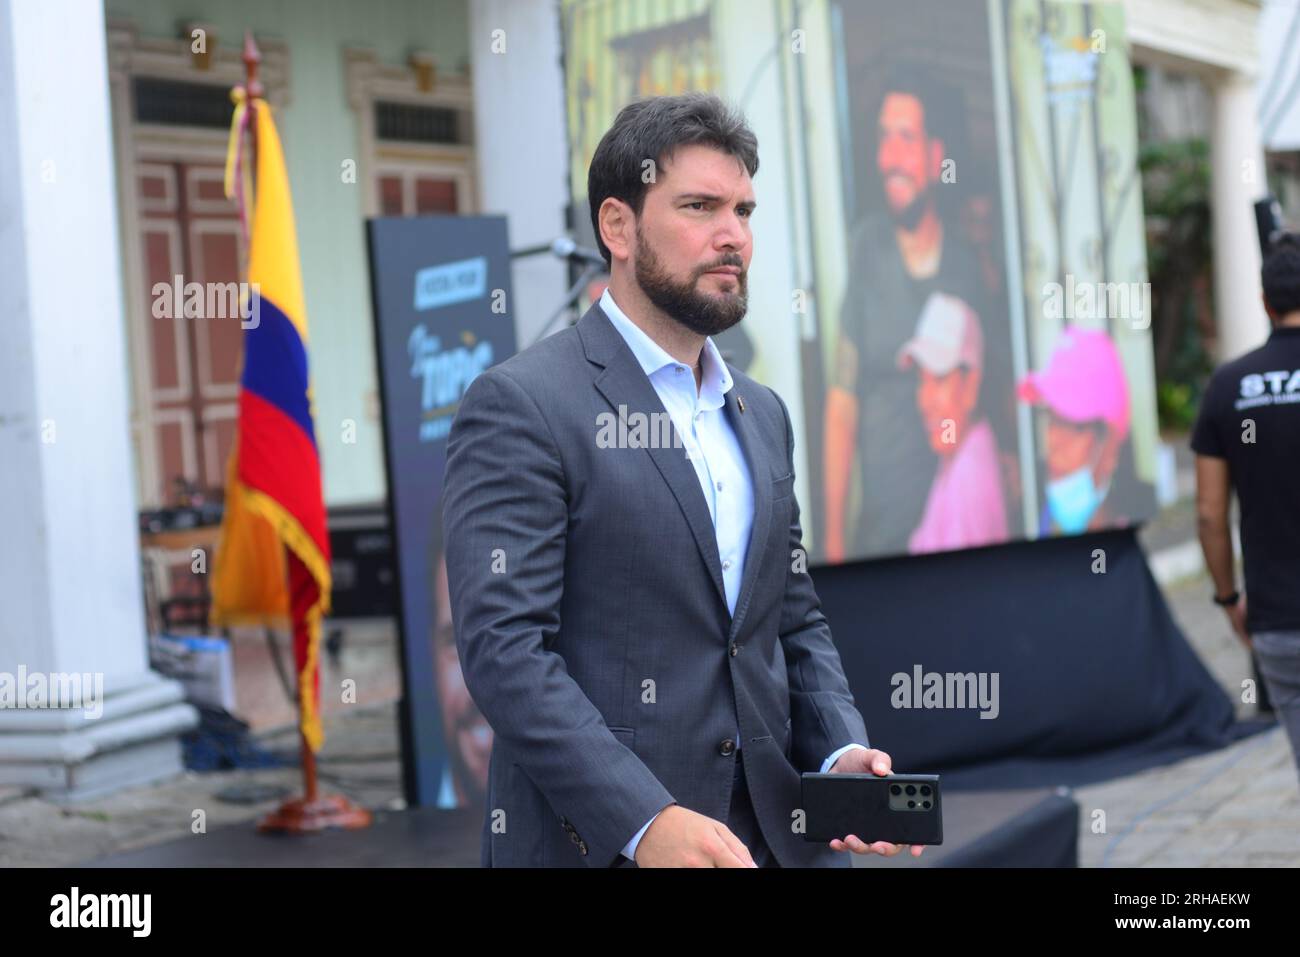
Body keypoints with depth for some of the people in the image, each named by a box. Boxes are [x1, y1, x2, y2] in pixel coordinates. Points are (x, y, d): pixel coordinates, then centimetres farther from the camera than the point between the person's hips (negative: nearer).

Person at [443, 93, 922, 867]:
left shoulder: (763, 414, 14)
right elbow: (503, 644, -17)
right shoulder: (520, 405, -9)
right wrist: (646, 823, -26)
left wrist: (843, 753, -2)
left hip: (772, 839, 6)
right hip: (601, 844, -6)